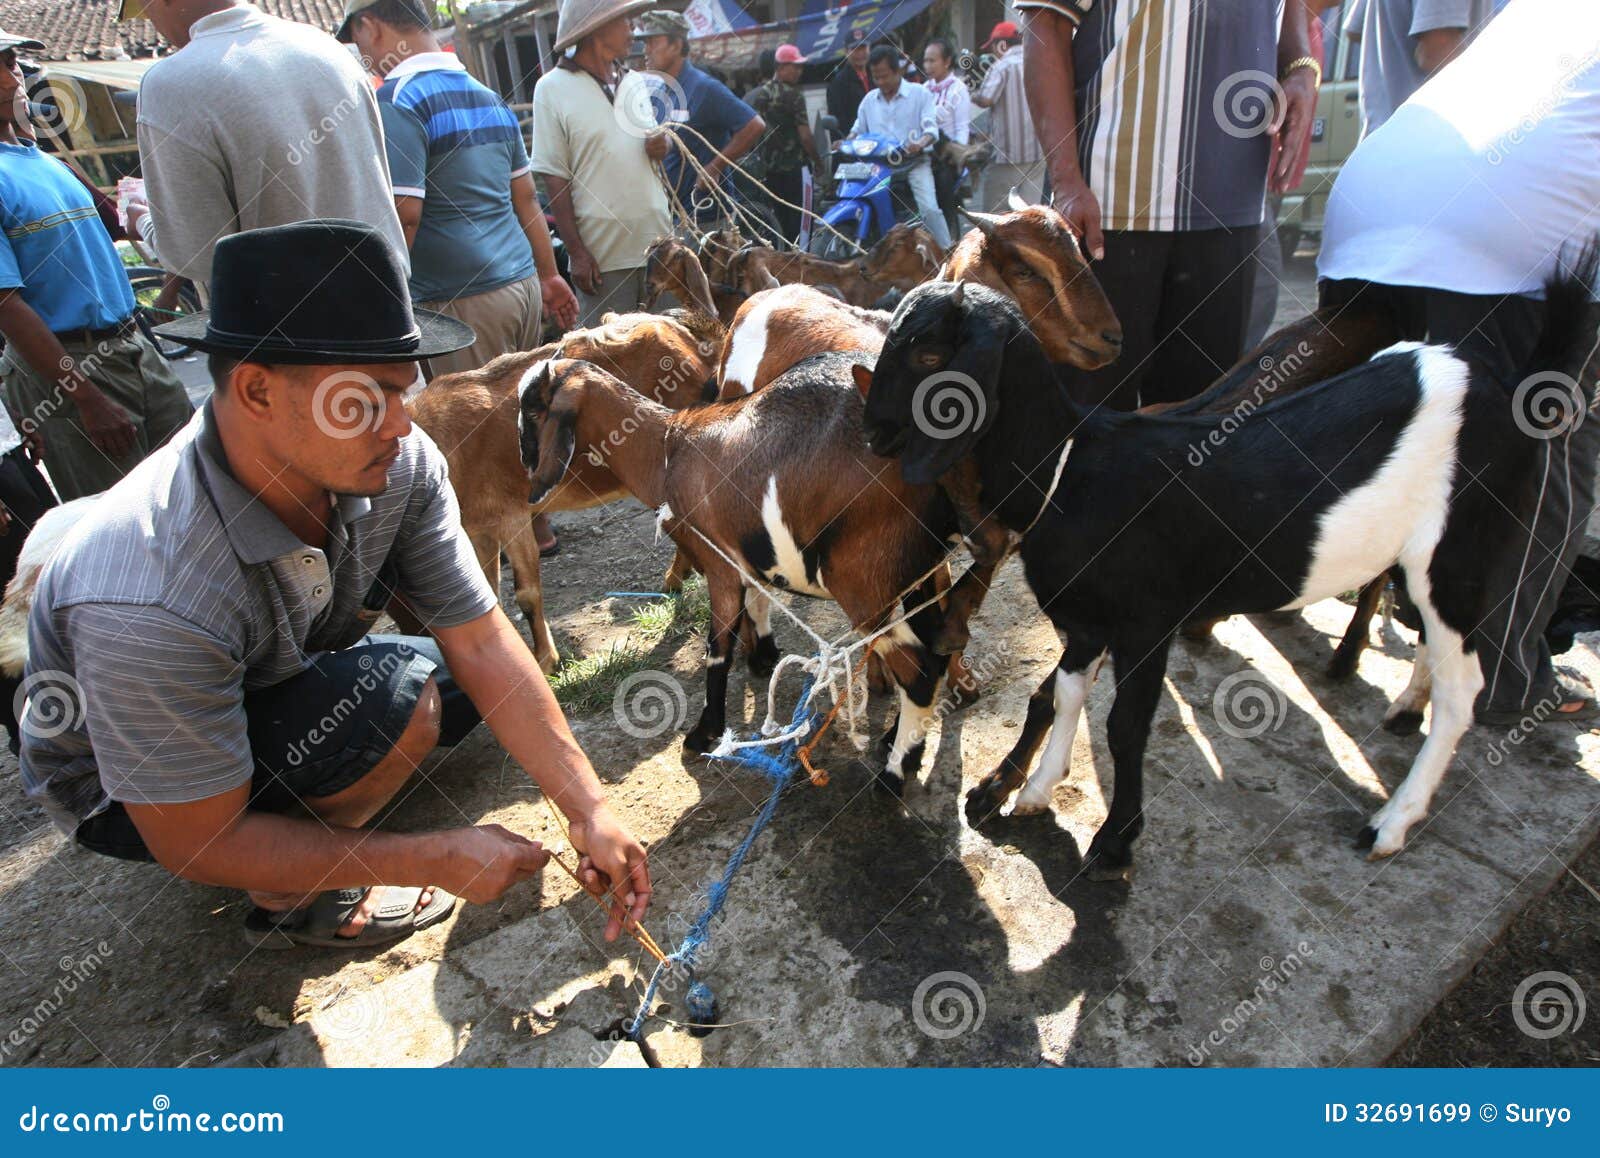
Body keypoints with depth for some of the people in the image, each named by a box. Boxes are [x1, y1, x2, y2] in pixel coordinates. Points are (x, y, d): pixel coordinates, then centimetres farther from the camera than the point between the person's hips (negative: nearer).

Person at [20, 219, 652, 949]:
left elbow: (482, 643, -18)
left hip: (275, 688, 6)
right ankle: (288, 903, -2)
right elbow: (195, 848, -27)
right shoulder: (154, 604, -39)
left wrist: (588, 809, -22)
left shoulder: (399, 465, -25)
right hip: (126, 796, -6)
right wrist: (438, 860, -25)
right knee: (401, 698, -28)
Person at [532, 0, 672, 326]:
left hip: (657, 241, 5)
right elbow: (554, 177, -6)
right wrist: (576, 252, -12)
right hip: (602, 255, -5)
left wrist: (660, 148, -2)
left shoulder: (635, 83, 12)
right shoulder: (554, 88, -3)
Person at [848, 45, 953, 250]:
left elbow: (931, 127, -5)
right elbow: (858, 129, 21)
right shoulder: (870, 100, 15)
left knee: (929, 209, -23)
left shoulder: (919, 93, 3)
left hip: (914, 161, -4)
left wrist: (921, 143, -29)